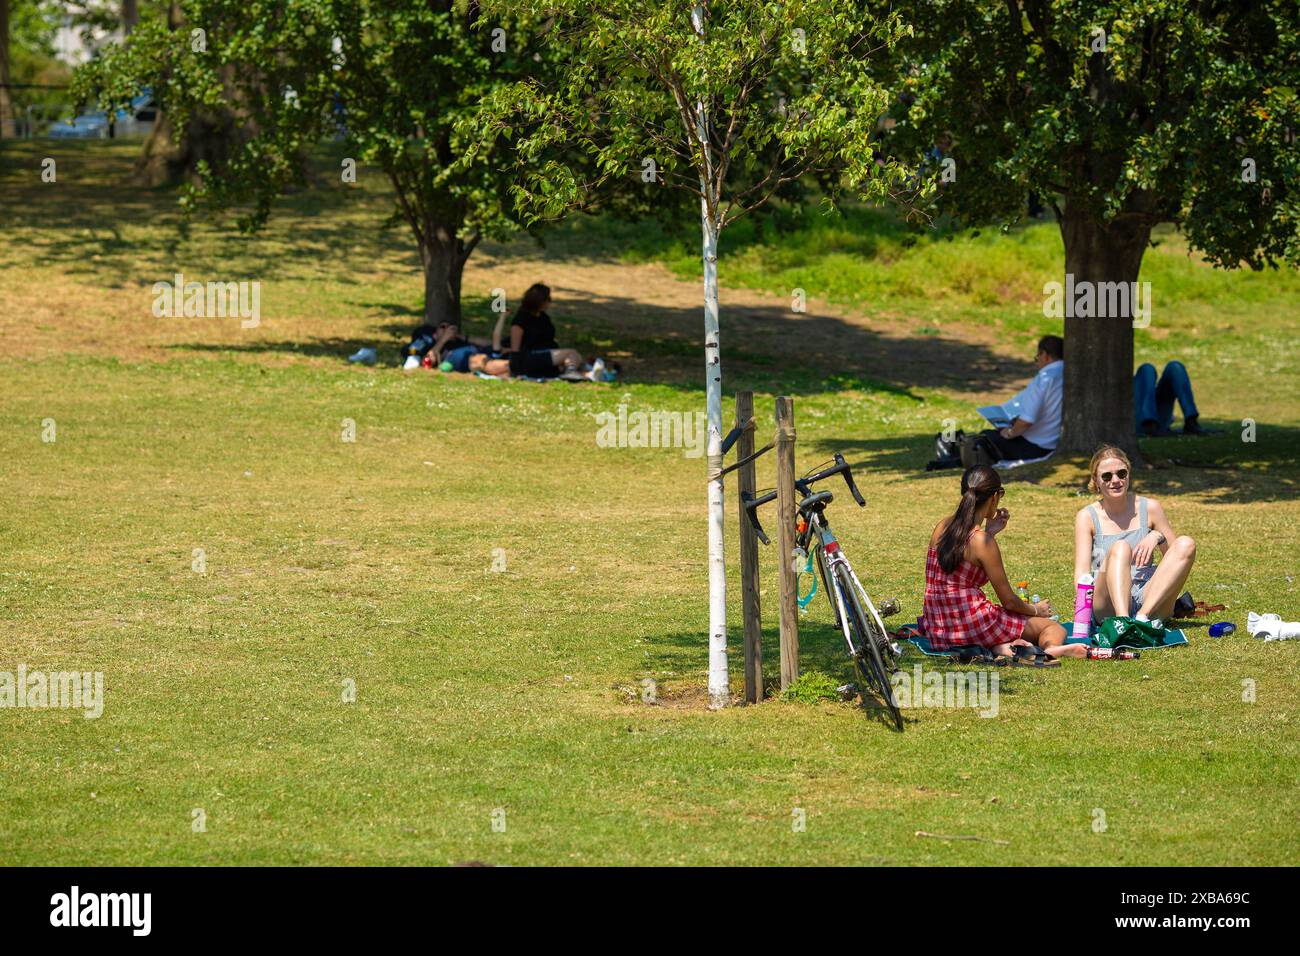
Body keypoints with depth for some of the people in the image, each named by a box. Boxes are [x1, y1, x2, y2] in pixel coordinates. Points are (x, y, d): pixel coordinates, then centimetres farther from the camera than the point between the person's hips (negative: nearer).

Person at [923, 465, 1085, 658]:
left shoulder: (943, 527, 6)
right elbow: (1008, 600, -6)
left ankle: (999, 647, -4)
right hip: (971, 626, -7)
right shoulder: (982, 541, -13)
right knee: (1054, 628, 5)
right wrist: (1036, 609, 14)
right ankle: (1051, 648, -32)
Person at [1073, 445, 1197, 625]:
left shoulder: (1149, 508, 11)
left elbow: (1176, 555, 15)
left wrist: (1158, 537, -7)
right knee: (1120, 548, -29)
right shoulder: (1087, 517, 6)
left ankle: (1143, 617, -34)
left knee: (1186, 543, -18)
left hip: (1149, 601, 3)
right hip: (1107, 608, -2)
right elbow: (1082, 569, -4)